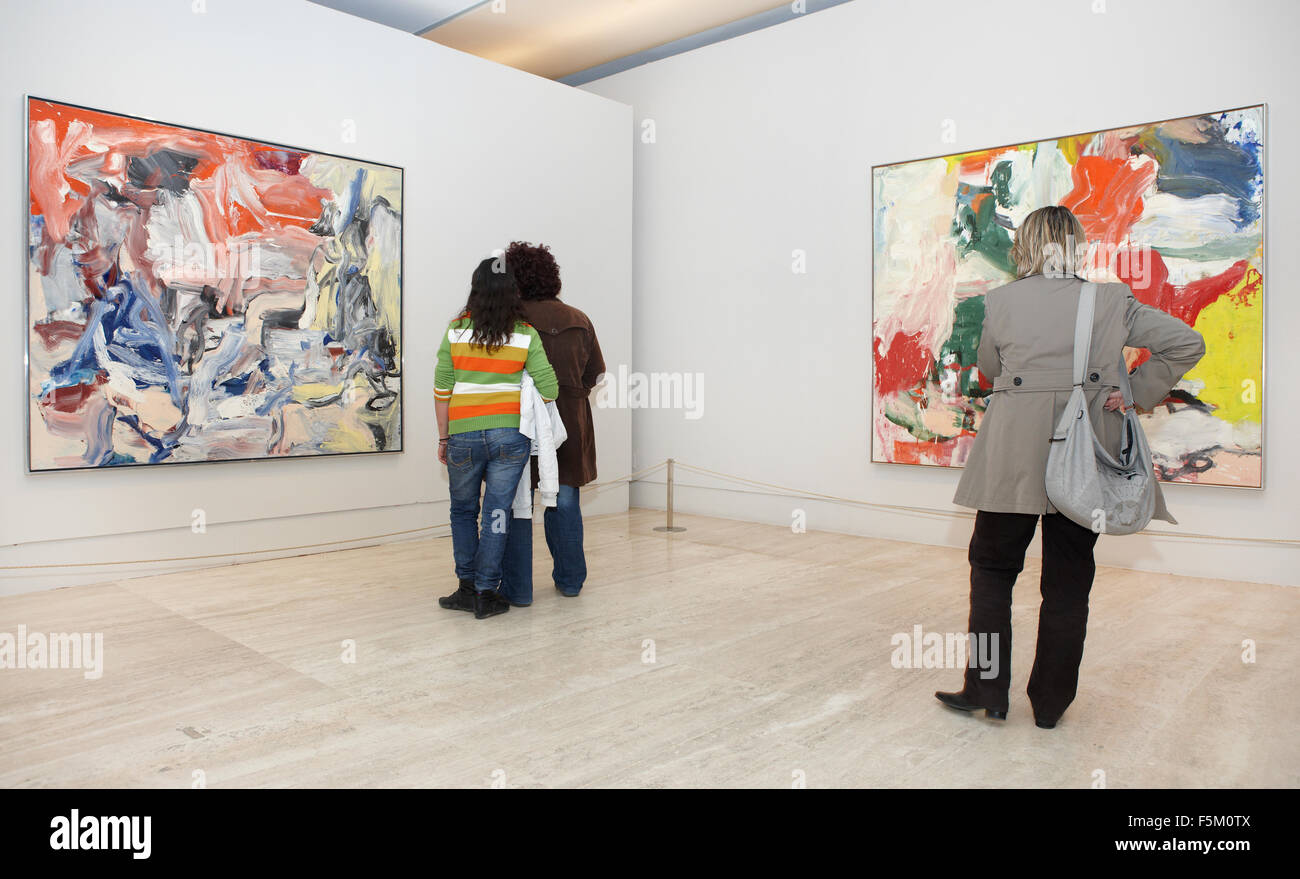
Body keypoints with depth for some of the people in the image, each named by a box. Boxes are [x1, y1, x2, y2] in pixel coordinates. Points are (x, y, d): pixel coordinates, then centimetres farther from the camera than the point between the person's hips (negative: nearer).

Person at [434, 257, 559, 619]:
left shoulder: (456, 331, -1)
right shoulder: (526, 335, -2)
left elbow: (442, 390, 0)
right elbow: (548, 388, -7)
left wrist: (443, 438, 9)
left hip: (464, 436, 1)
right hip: (509, 433, 0)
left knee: (463, 510, 18)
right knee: (497, 514, 7)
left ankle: (467, 588, 20)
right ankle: (486, 594, 11)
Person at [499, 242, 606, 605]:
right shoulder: (579, 321, 2)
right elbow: (595, 374, 9)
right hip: (570, 425, 4)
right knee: (565, 502, 16)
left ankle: (518, 588, 11)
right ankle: (570, 579, 26)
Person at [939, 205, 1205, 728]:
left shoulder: (1001, 301, -3)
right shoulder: (1112, 301, 0)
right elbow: (1186, 342, 1)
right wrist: (1136, 392, 3)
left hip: (1015, 454, -2)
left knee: (992, 567, 12)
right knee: (1068, 581, 11)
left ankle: (987, 690, 14)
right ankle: (1050, 702, 21)